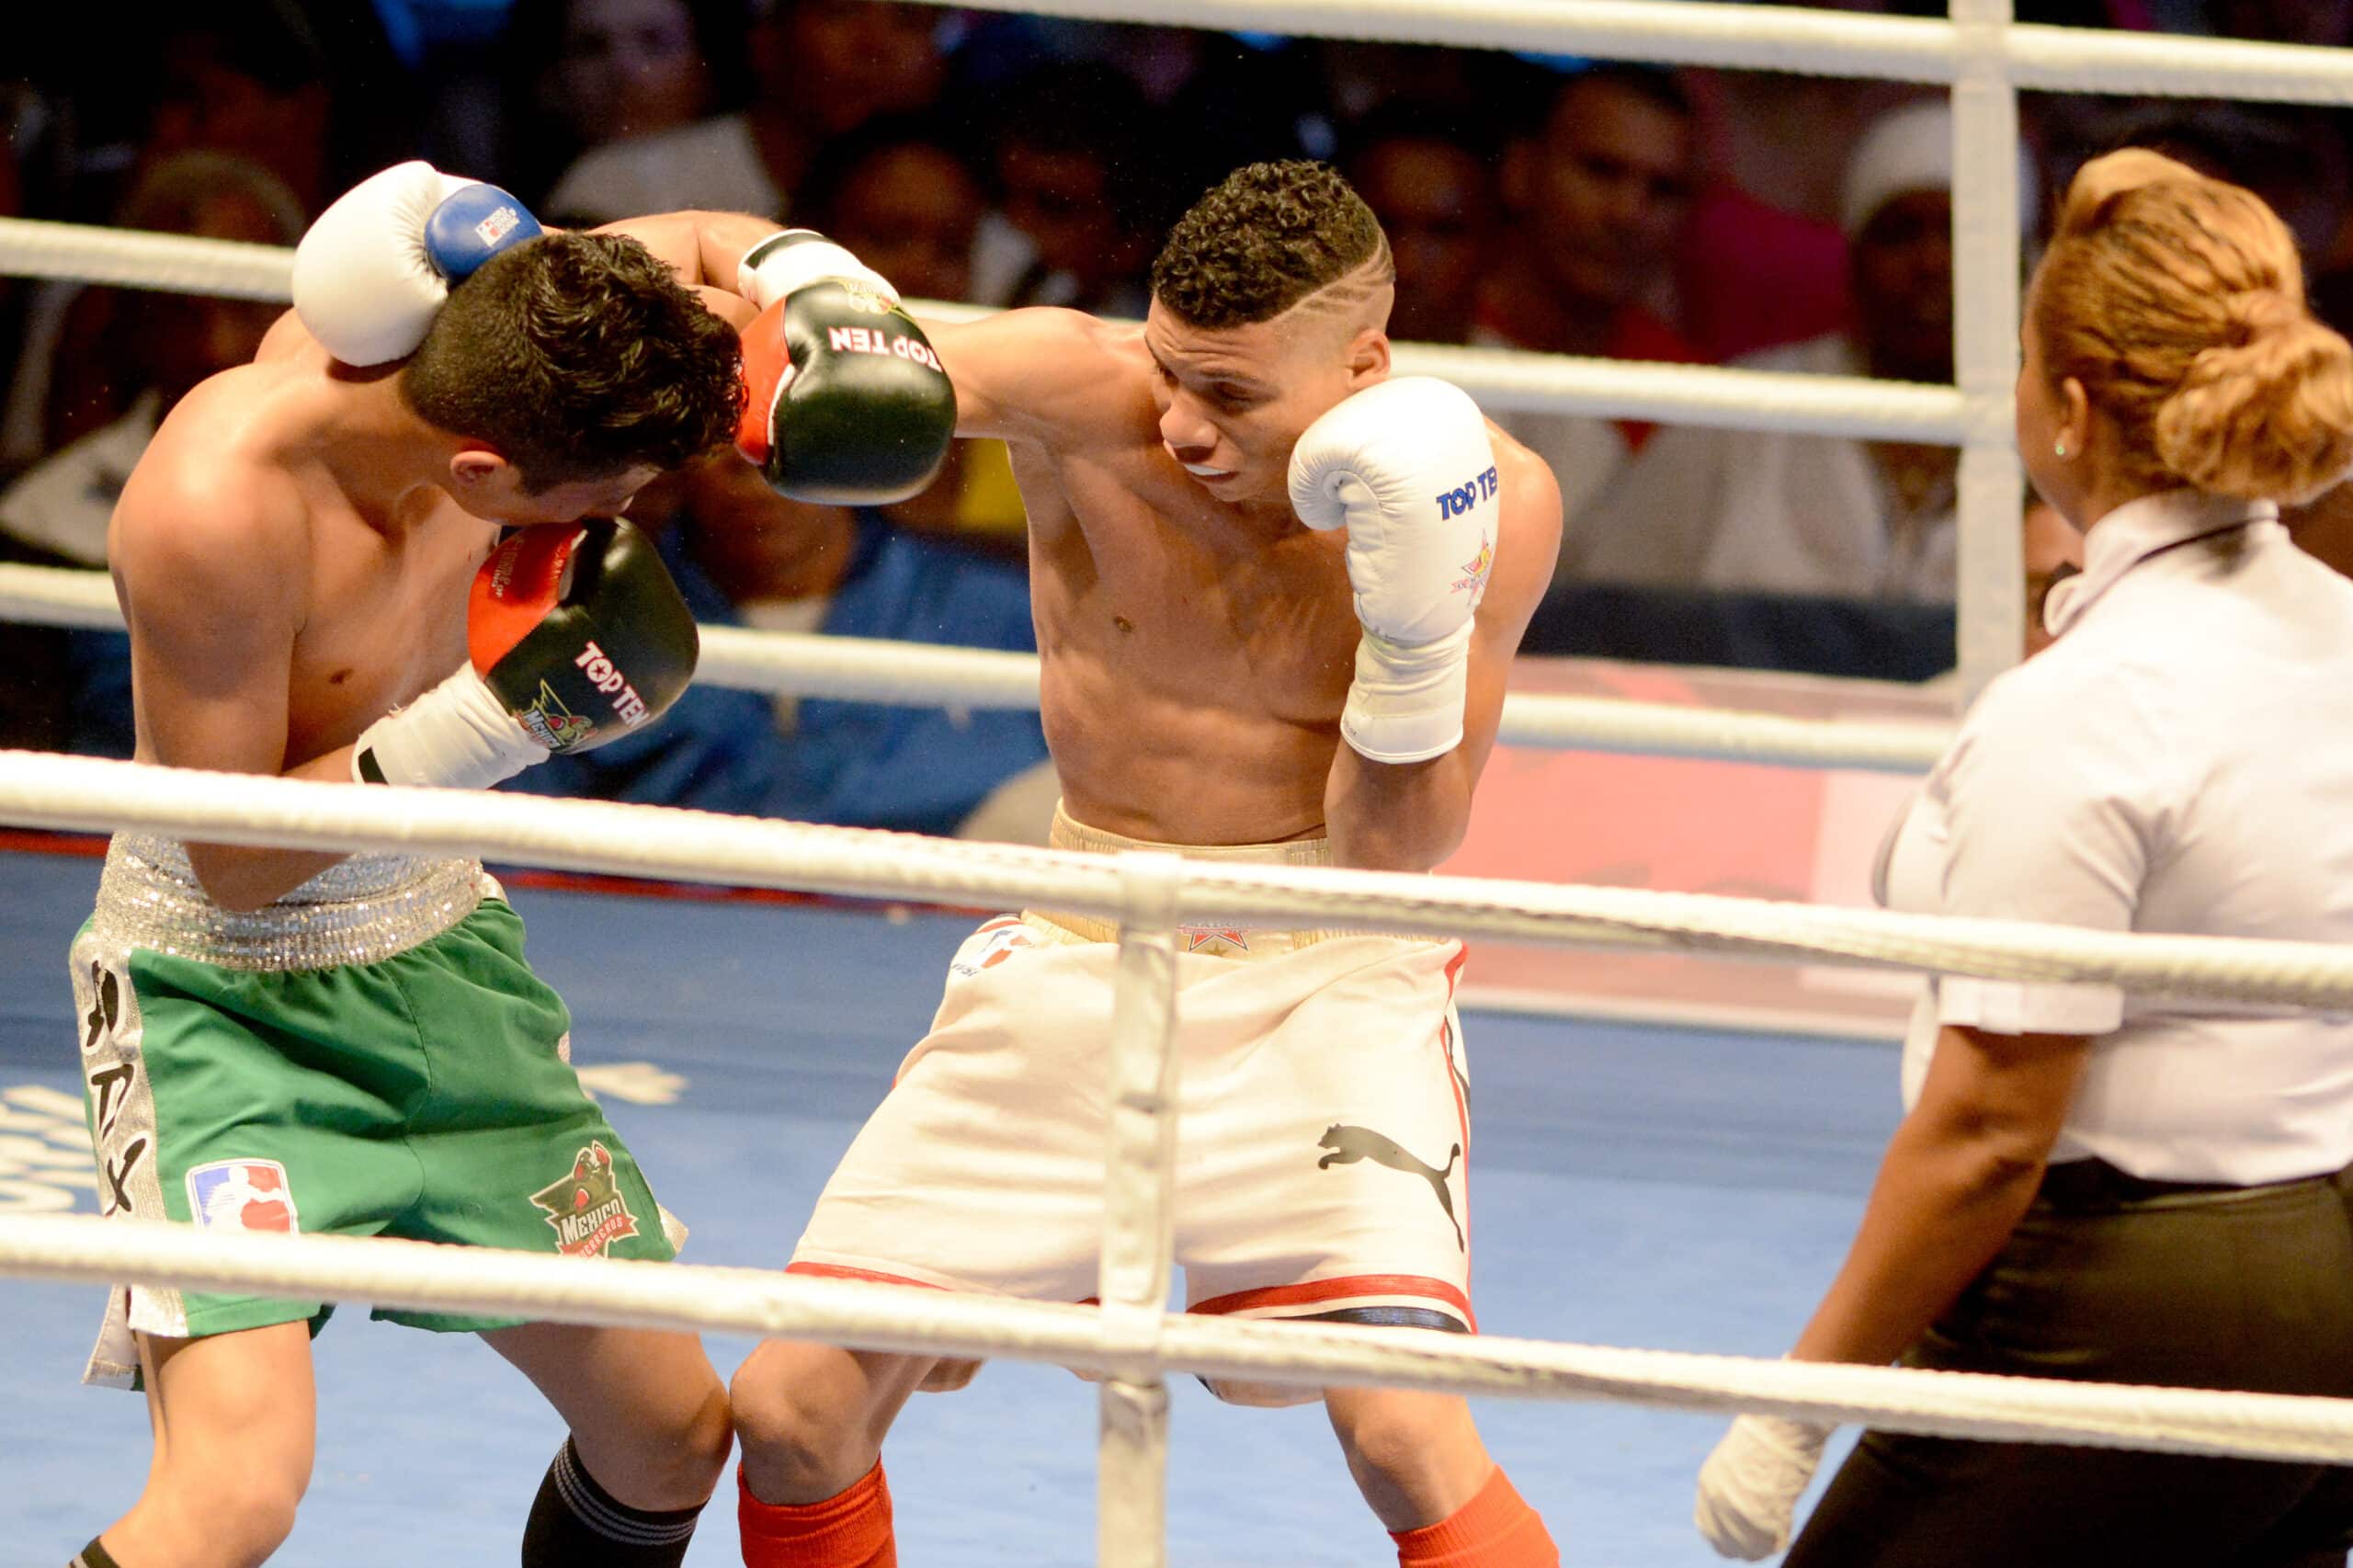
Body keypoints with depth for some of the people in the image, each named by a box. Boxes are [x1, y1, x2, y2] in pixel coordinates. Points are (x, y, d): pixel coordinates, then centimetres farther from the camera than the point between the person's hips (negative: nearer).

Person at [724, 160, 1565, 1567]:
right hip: (1082, 950, 2)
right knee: (793, 1409, -3)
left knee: (1403, 1427, -24)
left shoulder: (1491, 502, -16)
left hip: (1325, 969, -2)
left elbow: (1394, 853, -13)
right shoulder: (1086, 399, -15)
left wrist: (1415, 620, -29)